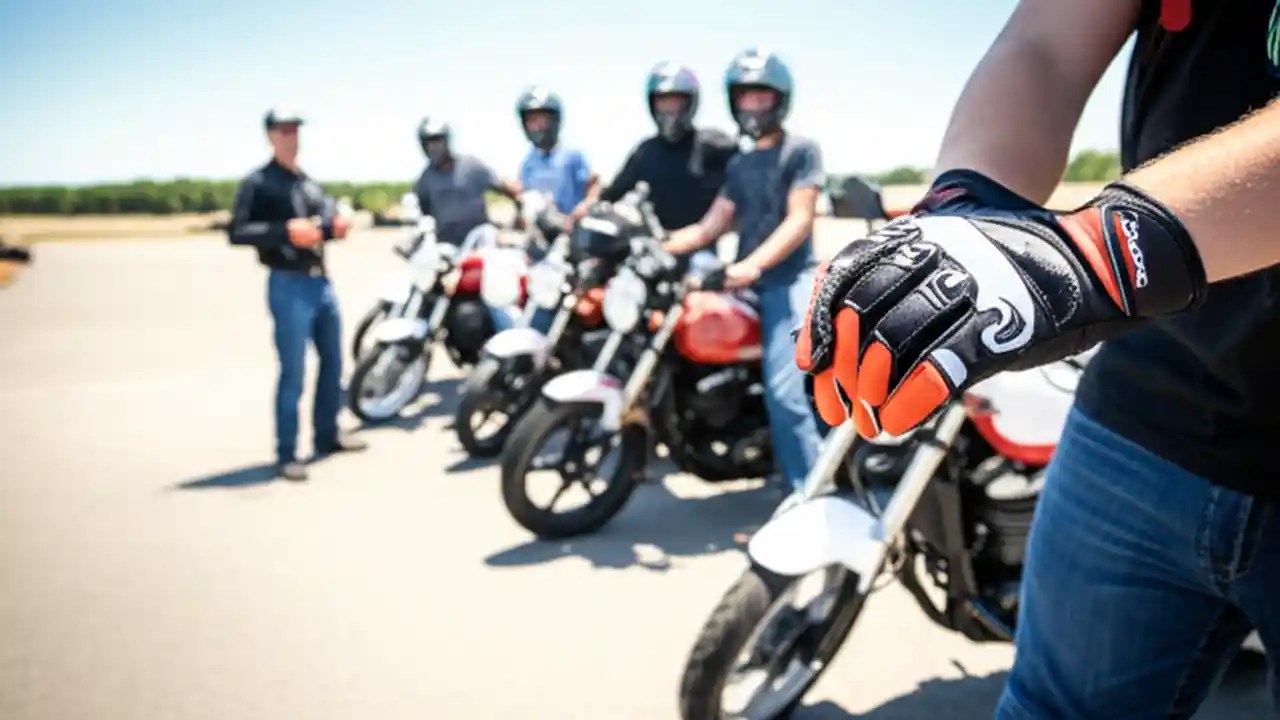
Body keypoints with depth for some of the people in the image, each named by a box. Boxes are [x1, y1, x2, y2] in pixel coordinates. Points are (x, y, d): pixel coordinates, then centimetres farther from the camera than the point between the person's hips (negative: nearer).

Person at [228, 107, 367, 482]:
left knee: (332, 363, 16)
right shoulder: (257, 183, -7)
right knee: (293, 374, -6)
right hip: (289, 286, -8)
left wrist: (336, 226, 1)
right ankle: (286, 455, 2)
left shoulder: (311, 183, 17)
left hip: (323, 282, 8)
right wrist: (285, 231, -27)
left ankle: (328, 436, 31)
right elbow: (236, 233, -16)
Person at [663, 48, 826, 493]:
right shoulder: (739, 165, 22)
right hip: (747, 285, 8)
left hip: (788, 282, -8)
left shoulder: (801, 151, 1)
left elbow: (799, 221, -12)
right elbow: (710, 227, 15)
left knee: (783, 390, -21)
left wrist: (753, 264, -27)